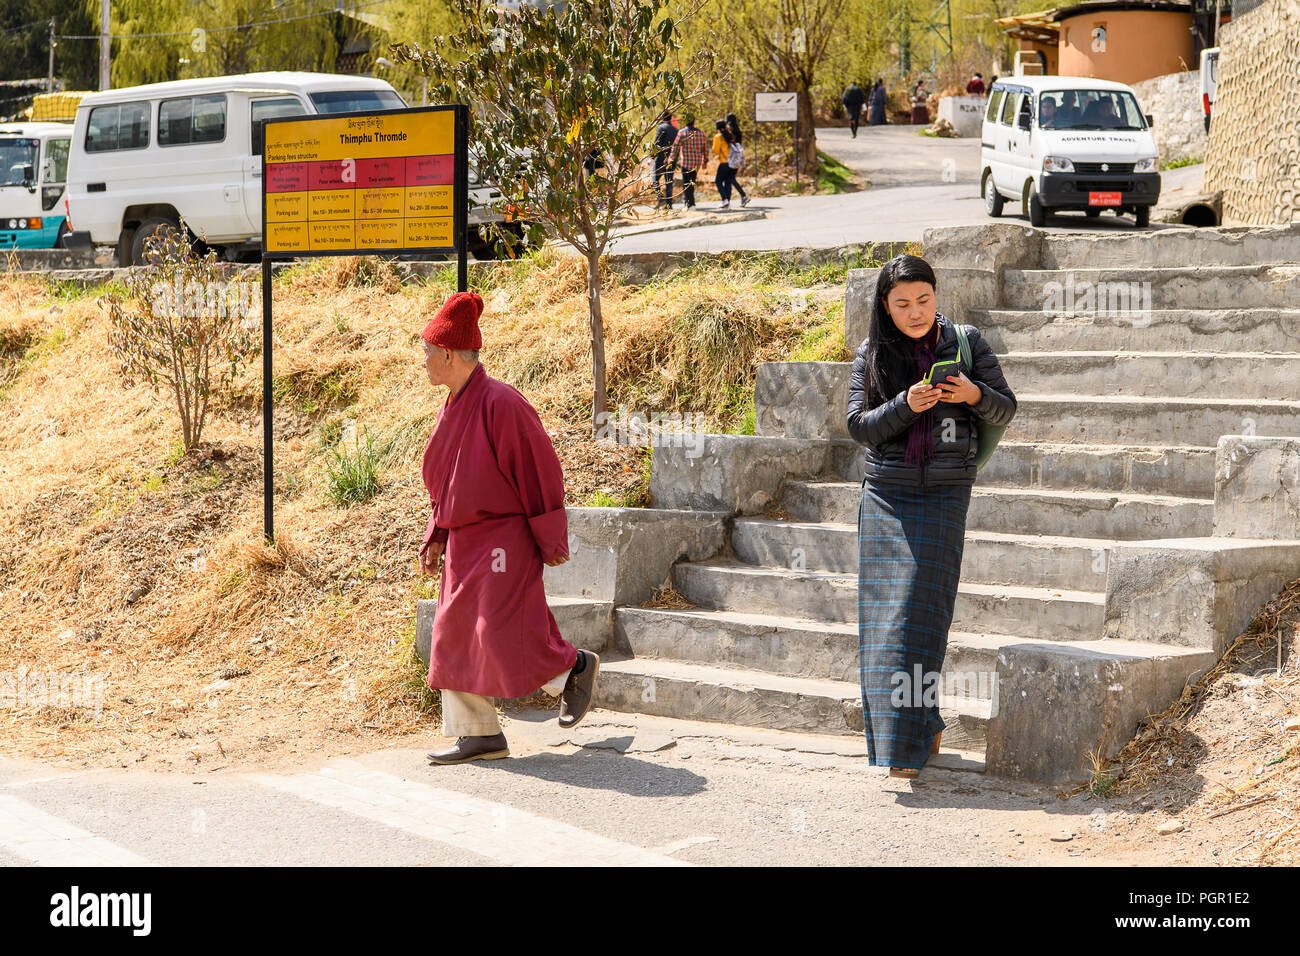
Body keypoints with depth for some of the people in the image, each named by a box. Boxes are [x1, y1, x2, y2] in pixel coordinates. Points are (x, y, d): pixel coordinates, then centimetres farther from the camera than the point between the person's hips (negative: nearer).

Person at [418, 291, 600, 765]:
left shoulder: (499, 402, -18)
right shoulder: (453, 406, 10)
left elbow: (539, 471, -16)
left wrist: (550, 540, -14)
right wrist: (435, 538, 14)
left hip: (503, 539, -9)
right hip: (464, 541, 9)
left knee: (503, 631, -13)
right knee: (454, 637, 5)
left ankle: (575, 667, 13)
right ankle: (479, 734, 10)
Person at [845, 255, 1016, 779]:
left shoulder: (967, 342, 3)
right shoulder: (872, 353, 4)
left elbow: (1005, 408, 7)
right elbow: (859, 425, -1)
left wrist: (974, 394, -15)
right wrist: (907, 405, -18)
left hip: (943, 494, -2)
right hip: (885, 495, 2)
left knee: (921, 610, -8)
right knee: (885, 612, -1)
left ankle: (913, 736, -3)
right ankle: (917, 726, 11)